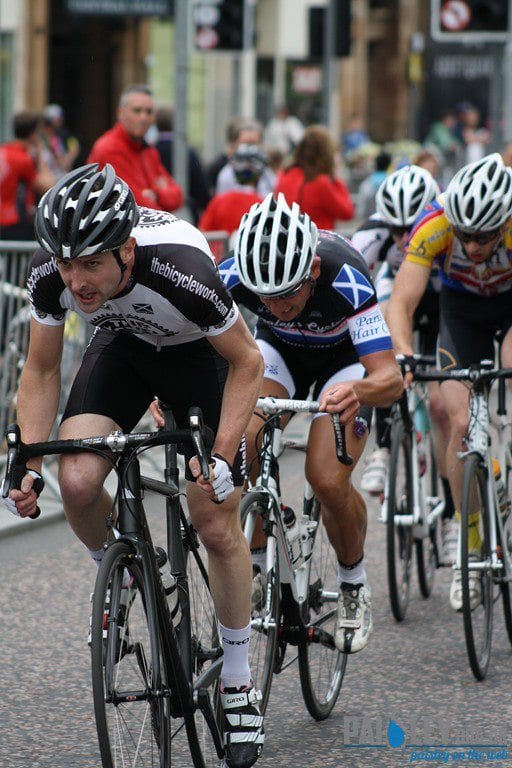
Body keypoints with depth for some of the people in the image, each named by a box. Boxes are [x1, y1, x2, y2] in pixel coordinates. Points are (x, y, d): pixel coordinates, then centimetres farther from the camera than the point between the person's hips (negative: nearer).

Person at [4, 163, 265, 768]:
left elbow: (246, 363, -24)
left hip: (197, 353, -3)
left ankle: (238, 683, 12)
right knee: (77, 484, -22)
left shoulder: (181, 270, -40)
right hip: (122, 344, 3)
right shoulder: (50, 273, -29)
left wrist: (223, 458, -32)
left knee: (217, 525, -6)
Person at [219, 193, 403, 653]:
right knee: (244, 438, -28)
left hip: (346, 357, -2)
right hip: (279, 351, 3)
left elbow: (391, 377, -42)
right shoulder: (234, 274, -33)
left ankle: (354, 582, 8)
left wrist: (357, 392, -65)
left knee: (329, 481, -22)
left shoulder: (346, 279, -40)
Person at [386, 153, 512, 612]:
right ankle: (472, 548, 1)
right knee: (462, 423, -12)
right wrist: (404, 355, -55)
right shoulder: (434, 227, -34)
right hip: (463, 305, 1)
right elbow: (401, 302, -36)